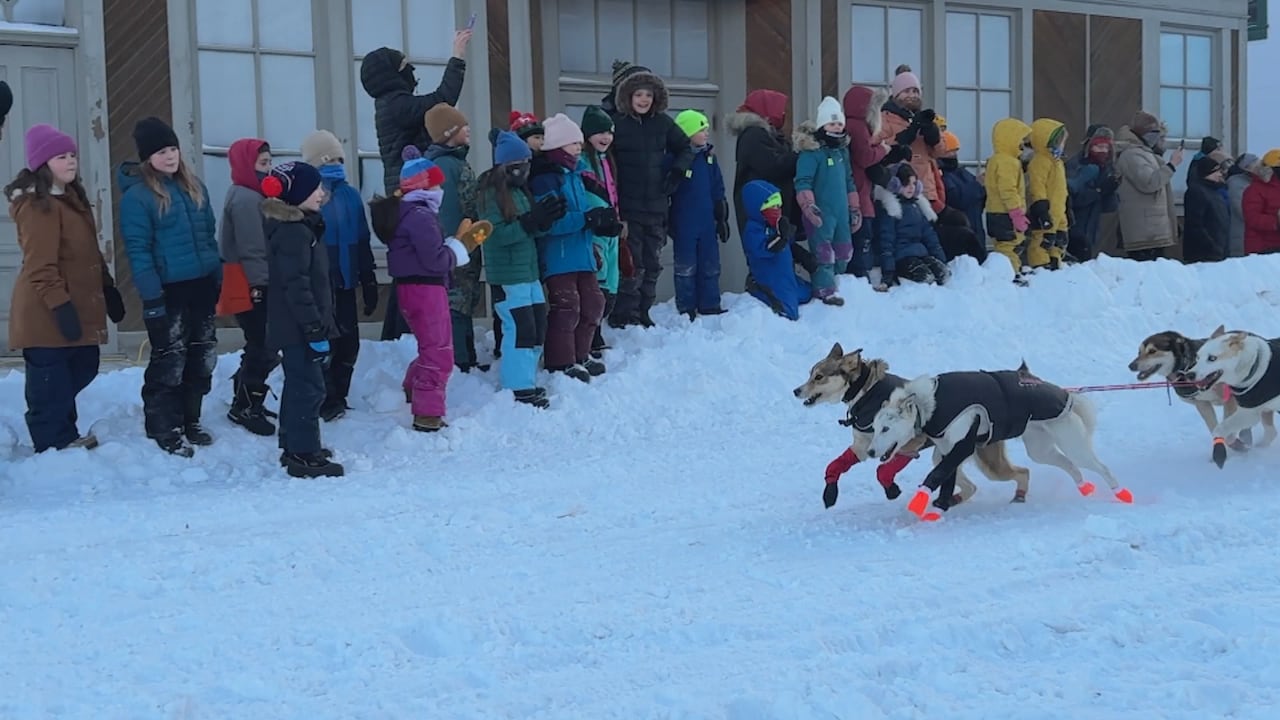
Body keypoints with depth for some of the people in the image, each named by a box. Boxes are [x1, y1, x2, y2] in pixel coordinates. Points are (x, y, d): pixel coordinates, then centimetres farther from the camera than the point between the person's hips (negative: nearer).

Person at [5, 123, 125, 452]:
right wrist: (60, 305, -25)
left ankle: (65, 436, 30)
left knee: (81, 371, 17)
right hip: (47, 314, -10)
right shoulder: (37, 206, -16)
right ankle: (55, 446, 8)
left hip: (76, 306, 10)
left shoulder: (72, 197, 16)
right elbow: (40, 265, -21)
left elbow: (89, 252, 22)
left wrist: (108, 288, 20)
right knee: (51, 383, -1)